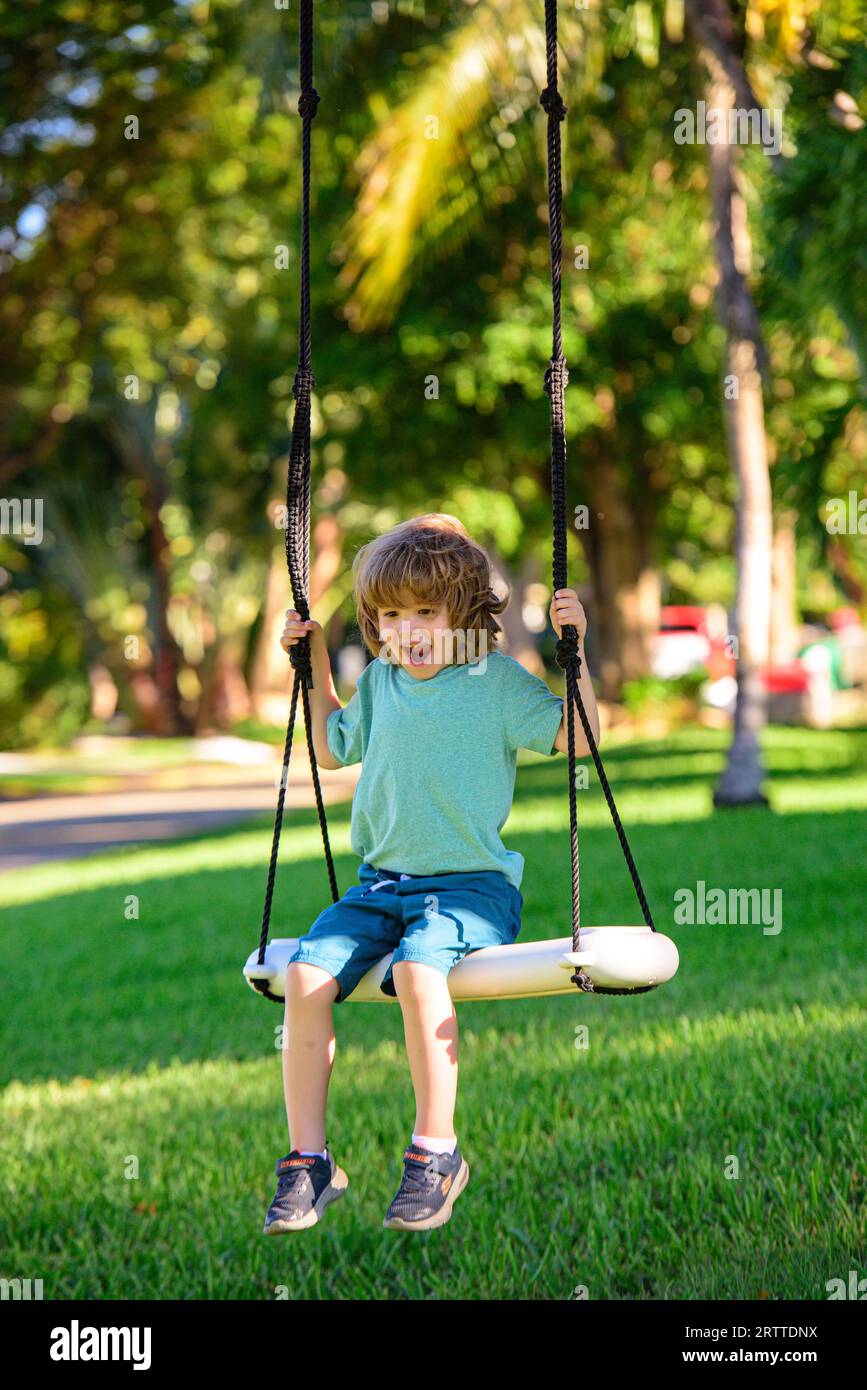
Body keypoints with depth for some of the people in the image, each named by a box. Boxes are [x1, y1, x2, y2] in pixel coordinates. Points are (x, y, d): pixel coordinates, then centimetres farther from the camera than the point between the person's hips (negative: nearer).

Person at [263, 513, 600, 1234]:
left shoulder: (496, 680, -1)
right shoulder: (380, 682, 14)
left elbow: (578, 739, -8)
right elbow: (332, 747, 32)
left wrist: (575, 649, -15)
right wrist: (315, 660, 26)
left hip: (471, 882, -5)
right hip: (382, 880, 5)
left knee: (417, 970, -35)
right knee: (305, 975, -19)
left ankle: (436, 1150, -21)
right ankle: (308, 1159, -10)